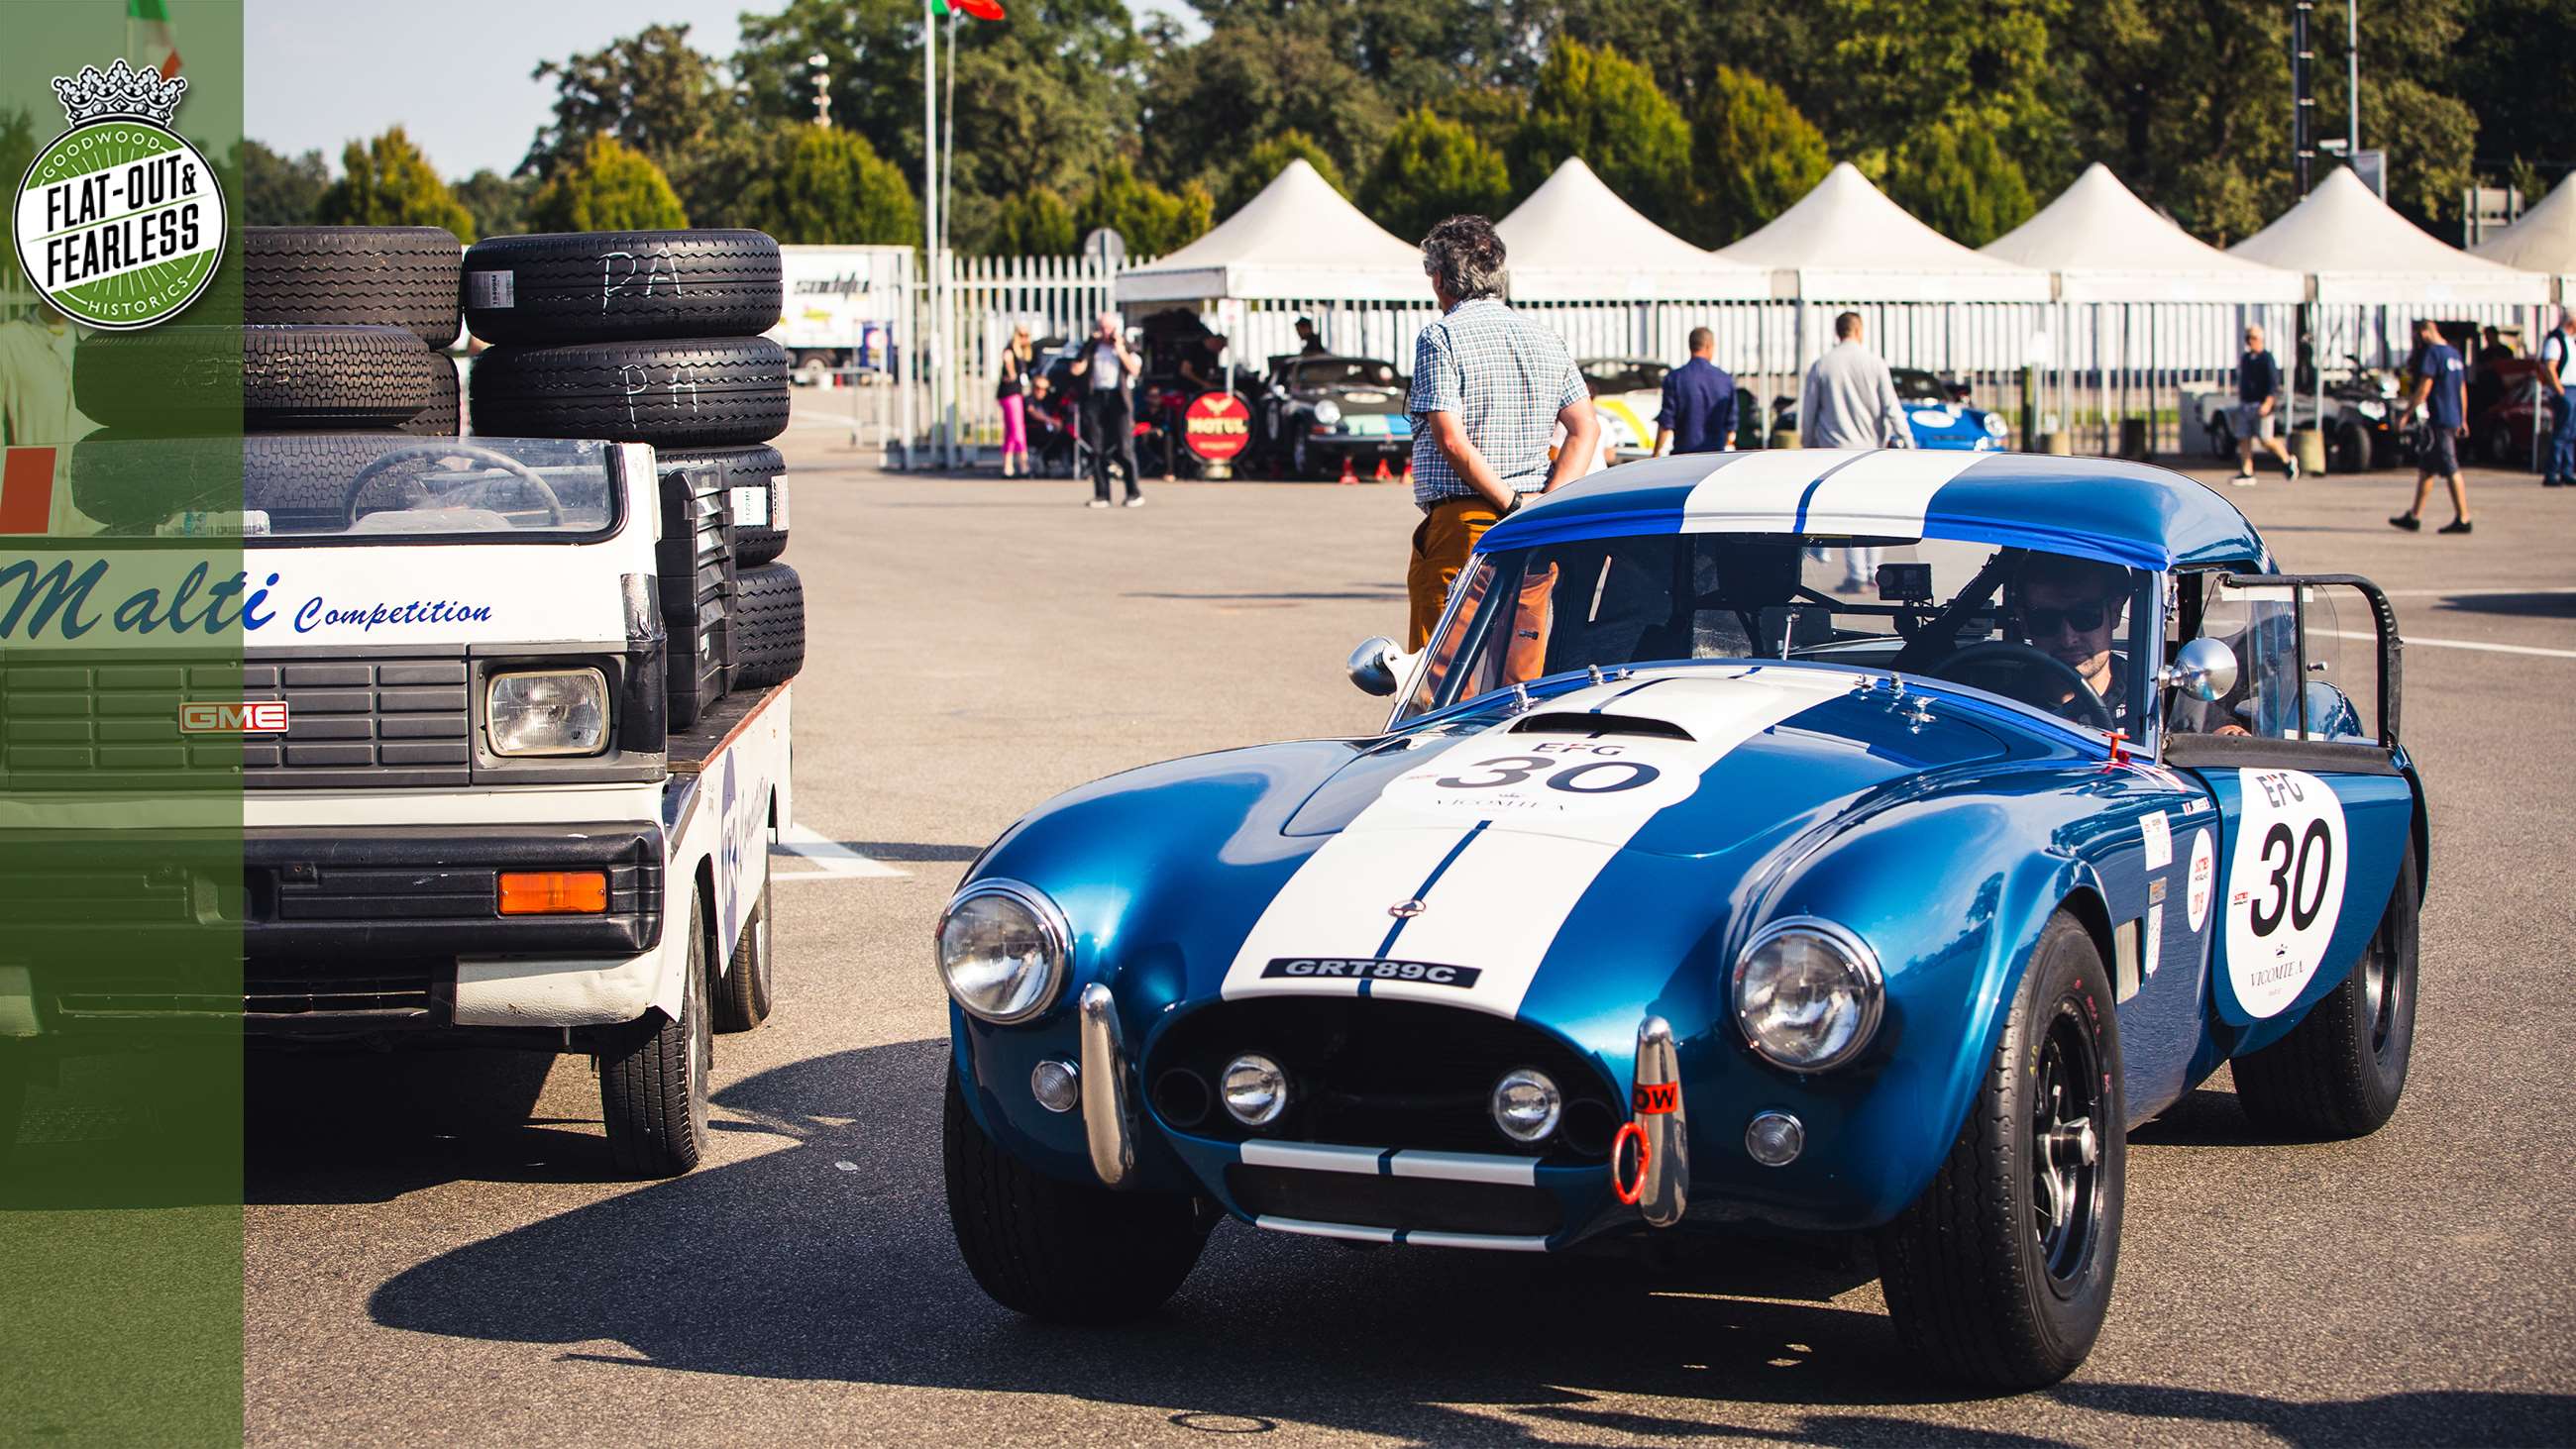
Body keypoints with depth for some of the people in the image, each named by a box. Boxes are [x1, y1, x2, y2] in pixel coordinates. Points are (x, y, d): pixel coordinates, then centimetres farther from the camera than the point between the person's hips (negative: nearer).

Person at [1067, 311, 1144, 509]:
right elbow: (1076, 370, 3)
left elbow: (1135, 369, -4)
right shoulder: (1092, 348, 14)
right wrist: (1090, 348, -2)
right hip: (1096, 398, 3)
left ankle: (1134, 493, -4)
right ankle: (1101, 494, 4)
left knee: (1124, 448, -8)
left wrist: (1120, 349, -7)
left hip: (1118, 398, -3)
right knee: (1098, 449, 1)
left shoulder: (1125, 347, 10)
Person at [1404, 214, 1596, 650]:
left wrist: (1513, 504, -14)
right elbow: (1585, 429, 5)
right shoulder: (1546, 340, 12)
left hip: (1461, 524, -6)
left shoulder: (1440, 338, -8)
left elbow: (1451, 439, -18)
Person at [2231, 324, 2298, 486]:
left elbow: (2274, 384, -15)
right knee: (2243, 439, -1)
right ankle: (2247, 473, 0)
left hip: (2262, 405, -7)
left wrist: (2268, 404, -25)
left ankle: (2288, 461, 14)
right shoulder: (2244, 359, 15)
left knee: (2266, 439, -8)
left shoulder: (2267, 359, -8)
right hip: (2245, 405, 7)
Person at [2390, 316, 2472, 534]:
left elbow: (2424, 388, -16)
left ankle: (2463, 519, -8)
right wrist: (2463, 420, 25)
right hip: (2453, 418, 9)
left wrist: (2406, 413, -11)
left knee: (2451, 470, -8)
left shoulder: (2432, 353, -11)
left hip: (2438, 420, -9)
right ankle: (2414, 517, 18)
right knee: (2425, 468, 14)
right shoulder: (2454, 353, 16)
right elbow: (2463, 389, 20)